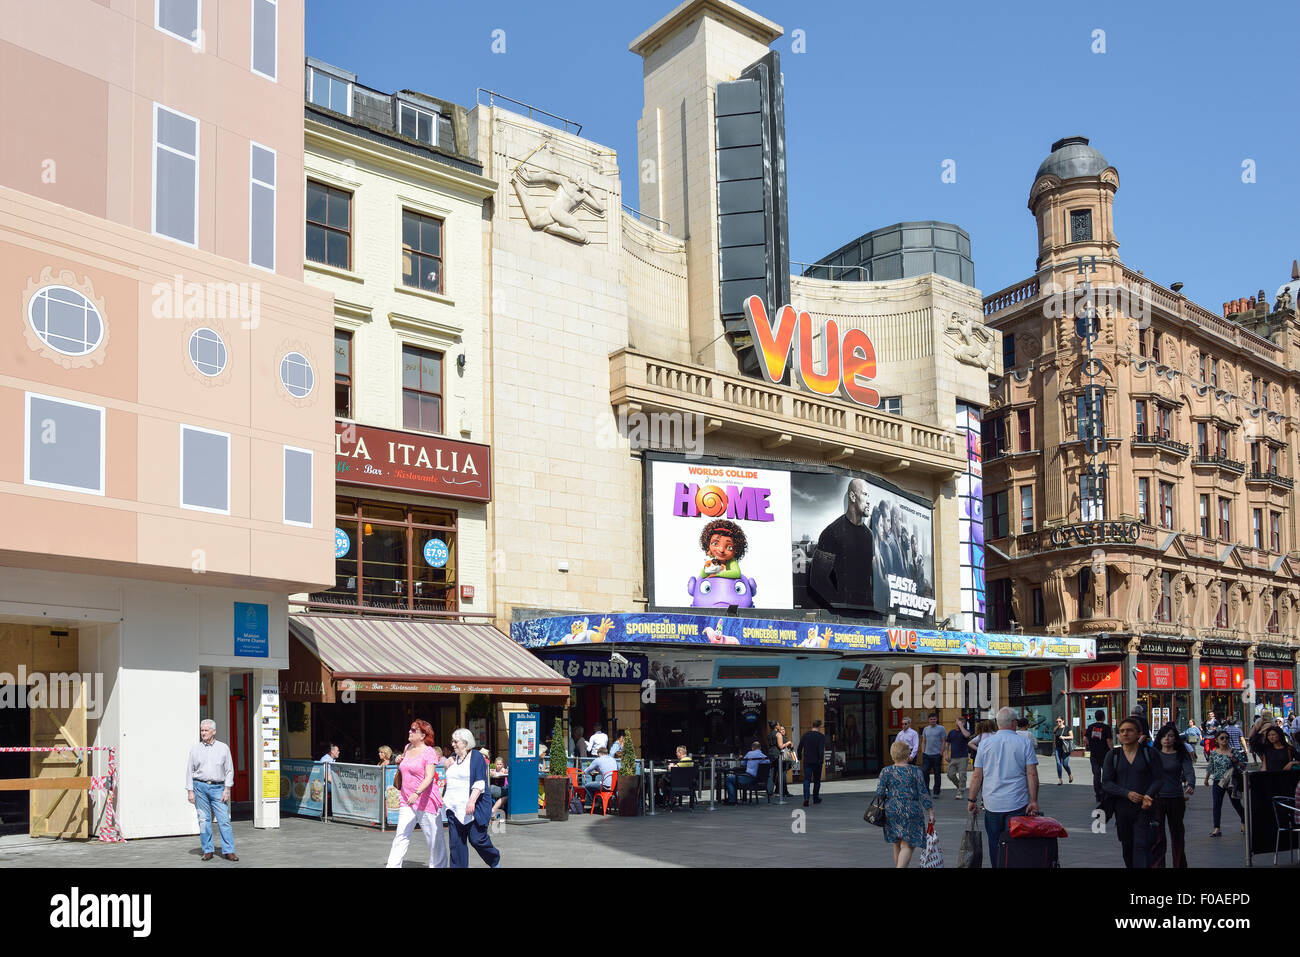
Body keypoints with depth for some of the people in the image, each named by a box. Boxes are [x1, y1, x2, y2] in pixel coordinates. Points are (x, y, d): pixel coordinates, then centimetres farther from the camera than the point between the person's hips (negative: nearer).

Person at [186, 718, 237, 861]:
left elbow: (229, 770, 6)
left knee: (224, 819, -7)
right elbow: (189, 771, 8)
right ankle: (207, 851, 11)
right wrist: (190, 791, 0)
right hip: (200, 786, 1)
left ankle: (228, 851, -5)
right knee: (204, 820, 2)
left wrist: (227, 789, -2)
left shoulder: (223, 748, 6)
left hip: (218, 787, -1)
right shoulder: (195, 749, 7)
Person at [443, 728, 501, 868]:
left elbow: (479, 783, -13)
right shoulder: (454, 759, 16)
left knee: (477, 839, -3)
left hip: (473, 808, -7)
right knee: (456, 842, 2)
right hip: (455, 808, 7)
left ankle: (495, 861, 20)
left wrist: (472, 801, -22)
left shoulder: (476, 757, -6)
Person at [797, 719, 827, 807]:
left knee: (806, 780, 0)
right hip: (817, 762, -2)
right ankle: (815, 798, 23)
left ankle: (806, 798, -17)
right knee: (817, 780, 13)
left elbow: (799, 748, 8)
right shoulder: (821, 736, -6)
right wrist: (821, 759, -18)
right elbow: (821, 749, -17)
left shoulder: (805, 735, 5)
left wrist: (800, 757, 21)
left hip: (807, 761, 2)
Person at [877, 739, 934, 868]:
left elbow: (879, 793, -5)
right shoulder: (915, 771, -5)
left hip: (891, 810, 3)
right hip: (911, 811, -3)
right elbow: (923, 793, -5)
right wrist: (931, 812, 0)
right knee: (907, 846, -3)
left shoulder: (885, 772, 1)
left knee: (897, 845, 17)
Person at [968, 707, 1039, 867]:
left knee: (994, 844, 11)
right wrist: (1033, 801, -2)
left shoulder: (985, 743, 1)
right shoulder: (1025, 744, -2)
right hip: (1017, 804, -1)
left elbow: (977, 776, 2)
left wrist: (972, 800, 10)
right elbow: (1032, 774, -6)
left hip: (992, 804, 1)